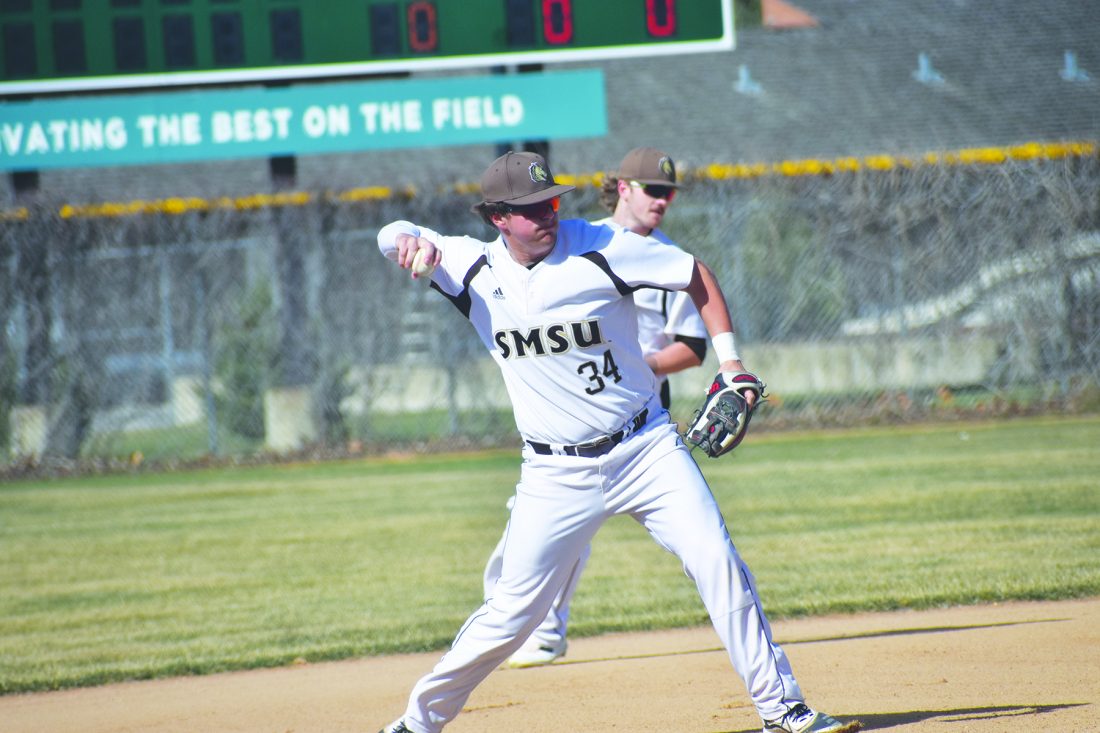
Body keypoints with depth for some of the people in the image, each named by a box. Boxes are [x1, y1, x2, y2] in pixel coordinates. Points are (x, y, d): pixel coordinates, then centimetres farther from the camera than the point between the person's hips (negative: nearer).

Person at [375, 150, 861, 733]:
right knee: (512, 612, -2)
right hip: (556, 475, 1)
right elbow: (394, 235, 8)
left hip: (646, 449, -1)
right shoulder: (474, 269, -2)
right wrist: (409, 241, -17)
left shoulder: (601, 249, -9)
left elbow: (696, 276, 2)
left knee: (717, 562, -14)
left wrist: (730, 366, -2)